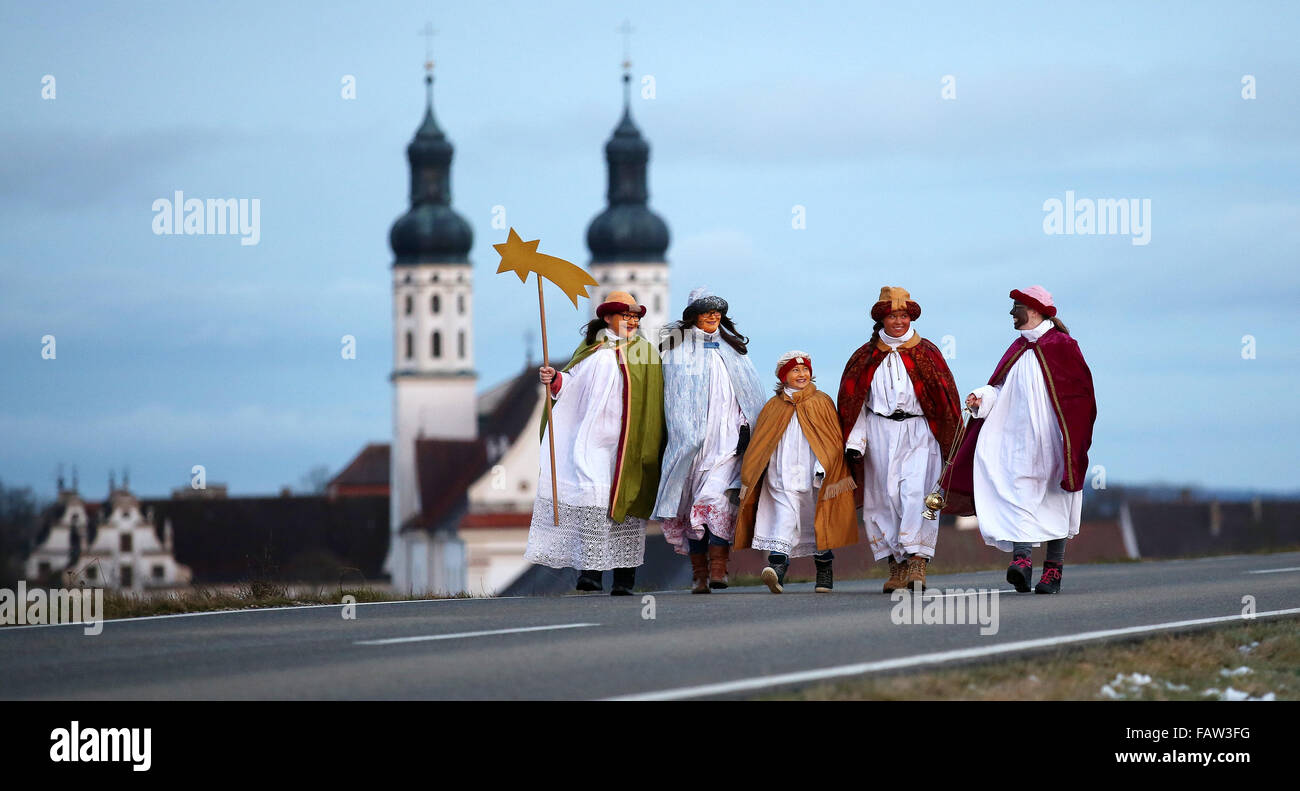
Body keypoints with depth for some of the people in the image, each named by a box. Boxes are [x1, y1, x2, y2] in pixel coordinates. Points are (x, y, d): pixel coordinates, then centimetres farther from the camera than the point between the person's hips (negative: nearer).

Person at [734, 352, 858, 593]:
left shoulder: (822, 403, 8)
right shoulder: (773, 407, 11)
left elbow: (833, 440, 4)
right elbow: (759, 445, 11)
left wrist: (825, 469, -8)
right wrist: (749, 477, 4)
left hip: (813, 477, 0)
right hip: (782, 477, 0)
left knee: (818, 525, 7)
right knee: (784, 519, -17)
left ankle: (824, 574, 22)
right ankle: (777, 569, -32)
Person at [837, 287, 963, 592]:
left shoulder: (927, 353, 7)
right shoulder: (867, 356, 11)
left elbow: (946, 398, 9)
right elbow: (854, 402, 11)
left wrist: (951, 445, 6)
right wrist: (855, 442, 1)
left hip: (918, 432, -2)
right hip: (880, 434, 2)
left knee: (916, 493, -16)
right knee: (885, 497, -1)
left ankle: (917, 561, -23)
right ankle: (896, 565, 3)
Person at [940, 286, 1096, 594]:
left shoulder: (1062, 346, -5)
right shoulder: (1018, 349, 14)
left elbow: (1081, 396, -6)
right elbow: (1002, 389, 17)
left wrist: (1074, 439, -11)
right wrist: (982, 398, -3)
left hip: (1050, 438, -5)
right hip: (1019, 437, 5)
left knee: (1054, 498, 2)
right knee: (1019, 494, -11)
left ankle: (1054, 566, 10)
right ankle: (1022, 557, -21)